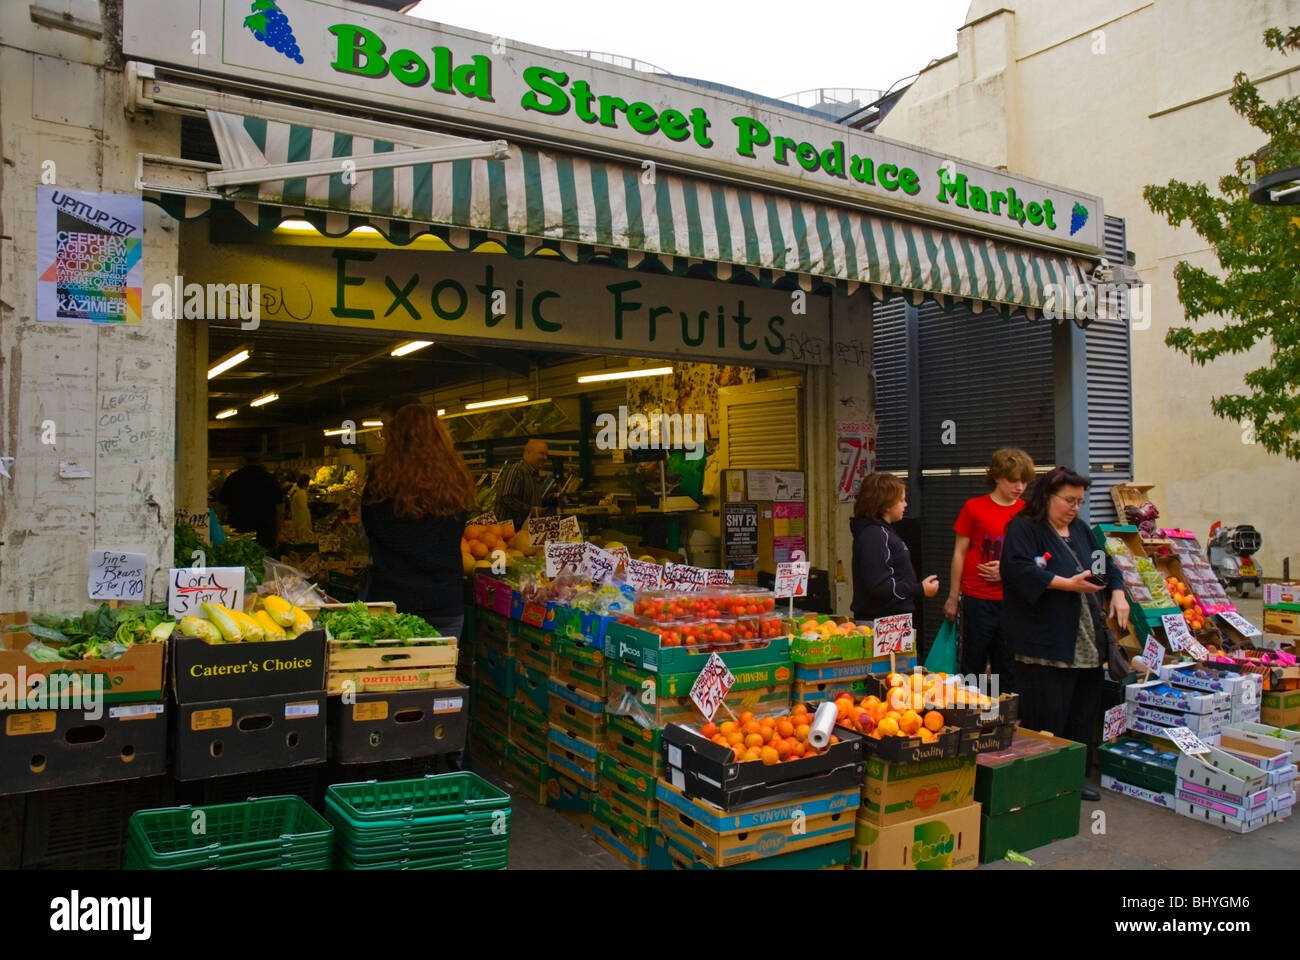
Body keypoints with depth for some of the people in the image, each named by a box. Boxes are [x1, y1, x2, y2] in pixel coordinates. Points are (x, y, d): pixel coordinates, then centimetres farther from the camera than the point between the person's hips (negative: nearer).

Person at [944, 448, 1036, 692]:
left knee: (1008, 671, 10)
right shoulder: (974, 507, -3)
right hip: (978, 598, -3)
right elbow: (960, 552, 1)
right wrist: (953, 597, 1)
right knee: (973, 665, 4)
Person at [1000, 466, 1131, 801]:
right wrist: (1067, 584, -22)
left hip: (1088, 644, 8)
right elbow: (1017, 569, -21)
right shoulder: (1023, 528, -7)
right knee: (1047, 721, -6)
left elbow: (1105, 563, 28)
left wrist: (1117, 592, 8)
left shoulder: (1080, 530, 19)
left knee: (1083, 716, 12)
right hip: (1045, 644, -8)